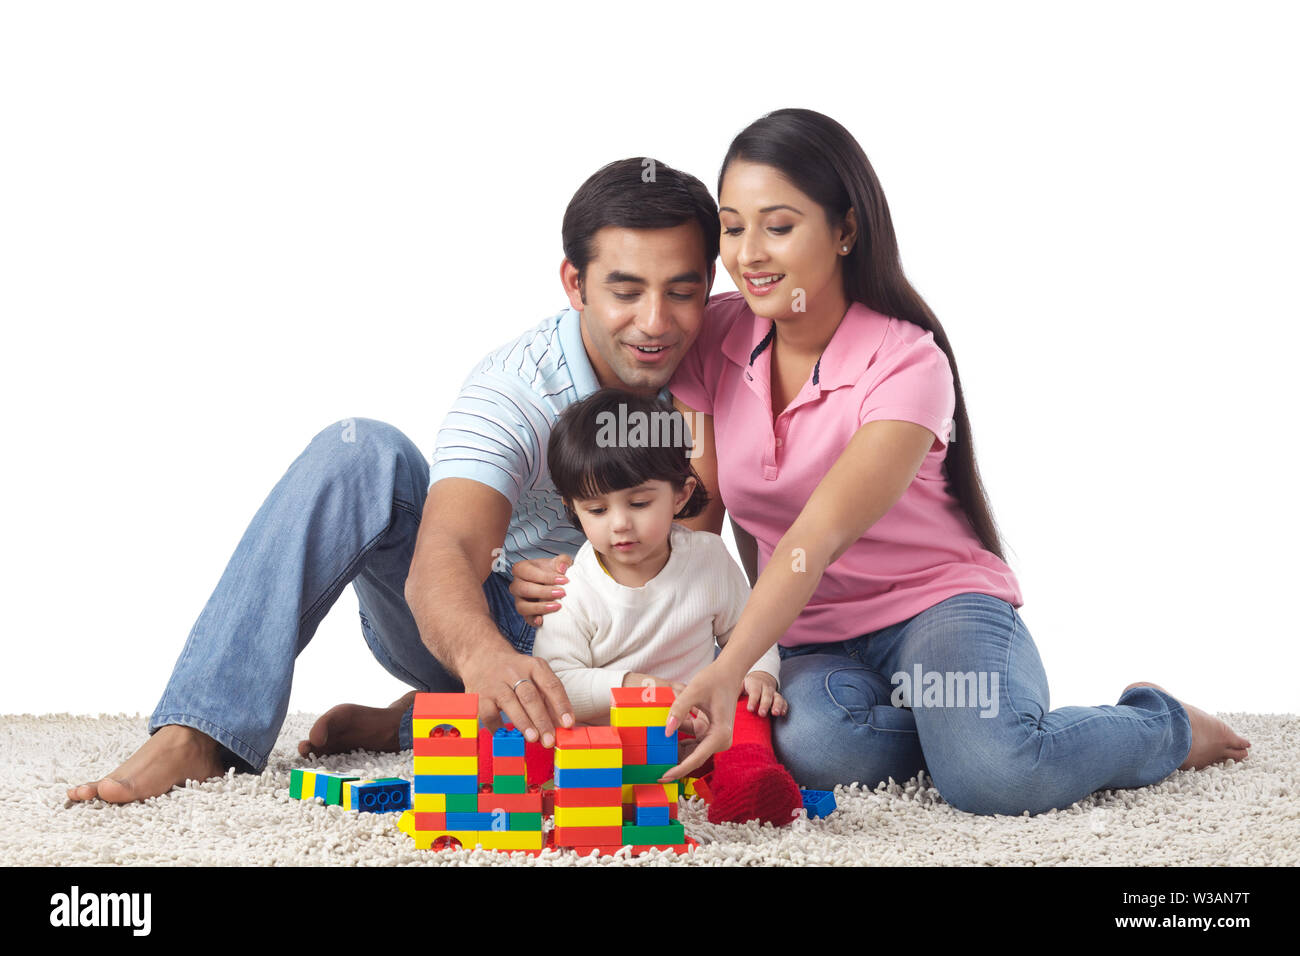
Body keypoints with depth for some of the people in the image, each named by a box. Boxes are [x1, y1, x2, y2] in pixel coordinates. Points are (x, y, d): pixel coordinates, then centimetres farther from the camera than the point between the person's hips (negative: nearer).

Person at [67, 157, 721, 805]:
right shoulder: (514, 390, -25)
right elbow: (442, 558, -42)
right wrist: (485, 656, -64)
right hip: (460, 626, -2)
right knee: (360, 451, -30)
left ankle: (404, 726, -17)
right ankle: (205, 734, -34)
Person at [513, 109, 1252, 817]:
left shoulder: (907, 364, -17)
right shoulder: (716, 341, -1)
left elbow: (819, 536, -31)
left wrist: (728, 673, -45)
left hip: (938, 604, -3)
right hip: (812, 636, 3)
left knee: (997, 776, -34)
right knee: (814, 746, -35)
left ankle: (1161, 725, 0)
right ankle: (966, 723, -3)